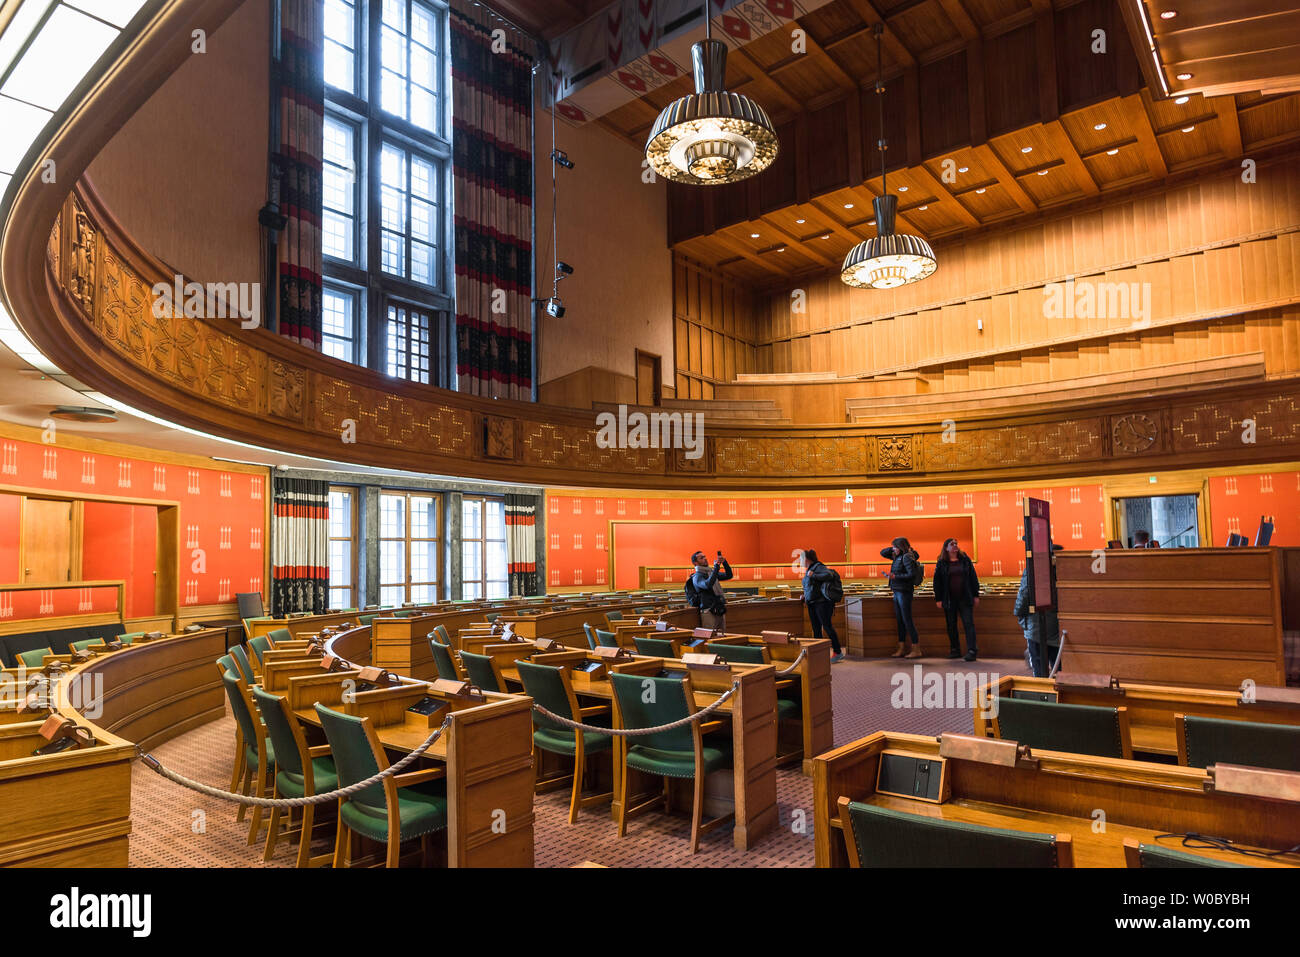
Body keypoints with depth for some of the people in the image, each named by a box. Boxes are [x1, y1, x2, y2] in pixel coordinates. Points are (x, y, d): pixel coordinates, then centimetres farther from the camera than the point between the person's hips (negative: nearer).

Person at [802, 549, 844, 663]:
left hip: (822, 602, -9)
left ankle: (838, 652, -7)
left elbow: (829, 575, -27)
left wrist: (813, 575, -21)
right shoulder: (808, 570, 17)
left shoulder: (818, 567, -10)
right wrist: (805, 596, 15)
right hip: (812, 604, 9)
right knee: (816, 629, 6)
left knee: (827, 626, -11)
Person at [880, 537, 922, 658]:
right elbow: (883, 553, 24)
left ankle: (916, 650, 0)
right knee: (900, 621, 10)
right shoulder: (897, 557, 14)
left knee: (907, 621, -6)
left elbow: (911, 575, -19)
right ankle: (901, 649, 15)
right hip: (897, 592, 9)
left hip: (904, 592, -9)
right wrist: (894, 549, 10)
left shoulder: (907, 557, -12)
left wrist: (895, 576, -19)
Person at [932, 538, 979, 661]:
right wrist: (938, 599, -1)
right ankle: (955, 650, 17)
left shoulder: (965, 560, 7)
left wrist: (976, 595, 4)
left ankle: (971, 651, -9)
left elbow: (973, 578, 9)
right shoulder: (941, 563, 4)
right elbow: (937, 582, 4)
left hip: (965, 598, 0)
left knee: (969, 623, -7)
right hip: (949, 600, 0)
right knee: (951, 625, 7)